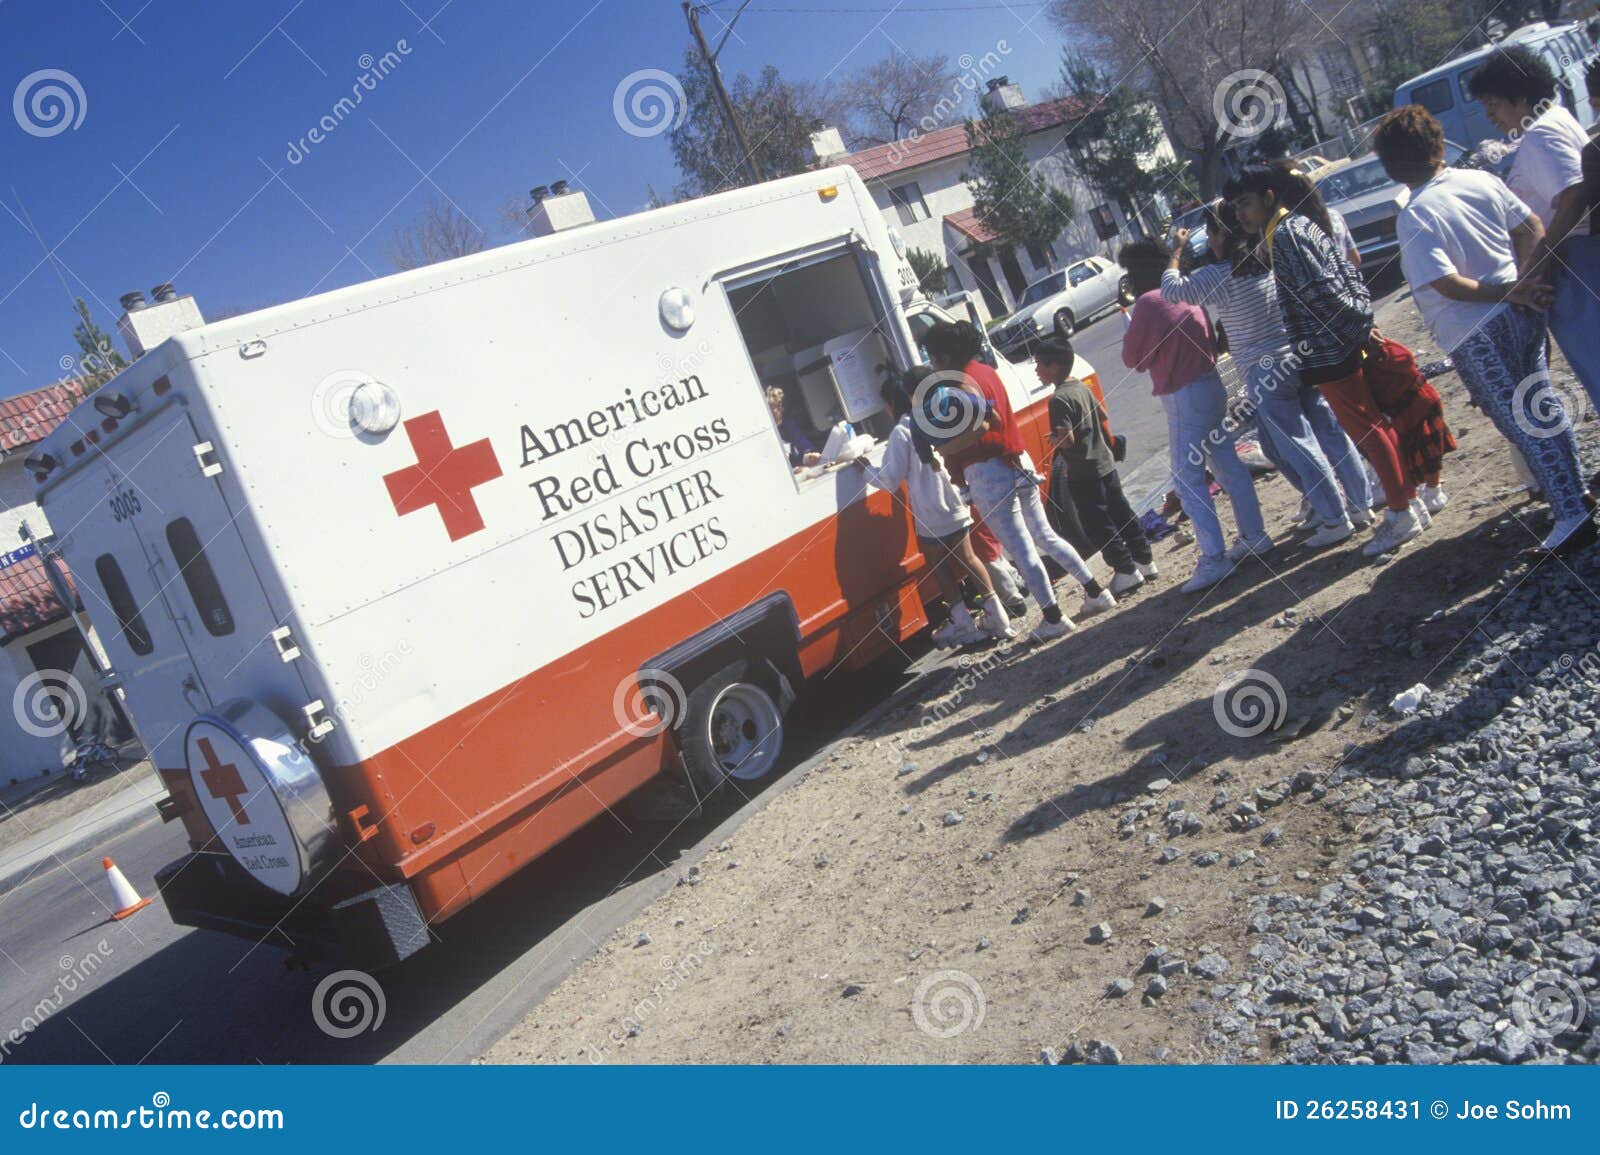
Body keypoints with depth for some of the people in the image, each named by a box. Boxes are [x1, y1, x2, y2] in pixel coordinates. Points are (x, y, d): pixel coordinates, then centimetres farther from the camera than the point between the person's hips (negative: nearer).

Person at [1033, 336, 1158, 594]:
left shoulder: (1059, 399, -19)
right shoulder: (1083, 388, 8)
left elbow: (1066, 439, -26)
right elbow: (1102, 420, 18)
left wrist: (1053, 439, -7)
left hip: (1083, 474, -9)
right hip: (1105, 463, 9)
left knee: (1098, 526, 1)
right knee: (1122, 514, 16)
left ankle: (1126, 570, 5)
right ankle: (1144, 560, 24)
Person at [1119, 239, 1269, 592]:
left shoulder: (1148, 303, -14)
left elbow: (1132, 358, -8)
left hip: (1184, 397, -8)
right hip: (1211, 384, 9)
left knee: (1189, 479, -6)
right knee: (1229, 464, 15)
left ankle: (1213, 558, -8)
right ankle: (1254, 535, 23)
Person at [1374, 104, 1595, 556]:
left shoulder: (1414, 217, -17)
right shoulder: (1482, 180, 2)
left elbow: (1447, 284, -21)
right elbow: (1532, 228, 4)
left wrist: (1511, 293, -10)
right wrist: (1523, 284, 0)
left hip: (1474, 333, -7)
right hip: (1522, 314, 7)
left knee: (1520, 423, 1)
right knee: (1542, 403, 23)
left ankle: (1571, 516, 3)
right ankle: (1574, 486, 37)